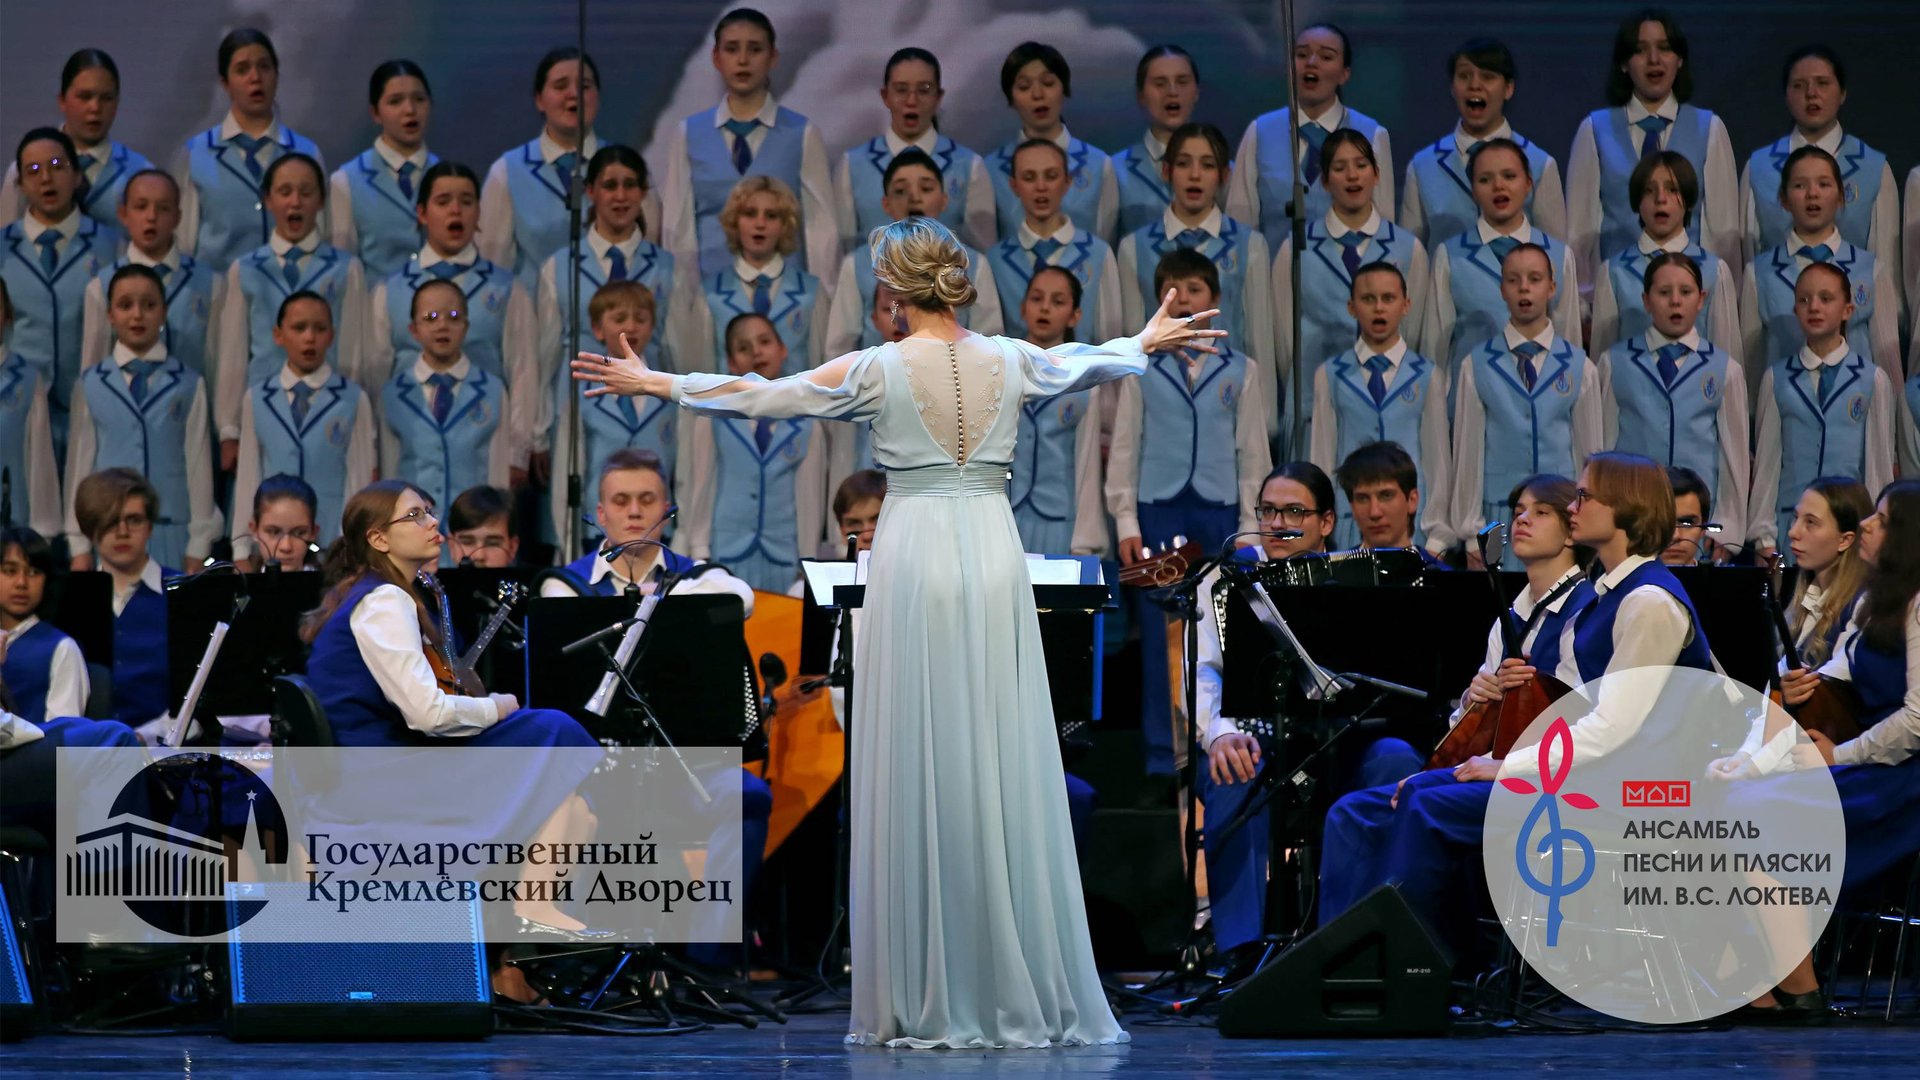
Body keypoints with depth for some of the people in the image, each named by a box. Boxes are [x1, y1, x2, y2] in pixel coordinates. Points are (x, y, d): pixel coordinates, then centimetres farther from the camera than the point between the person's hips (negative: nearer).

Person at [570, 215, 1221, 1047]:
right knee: (1002, 765, 4)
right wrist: (1149, 344, 47)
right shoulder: (1009, 362, 5)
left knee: (916, 768, 0)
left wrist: (660, 384, 15)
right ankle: (1024, 990, 4)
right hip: (993, 556, 3)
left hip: (913, 556, -3)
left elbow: (758, 395, 3)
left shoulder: (879, 370, -5)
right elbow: (1087, 362, 26)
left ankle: (928, 1000, -1)